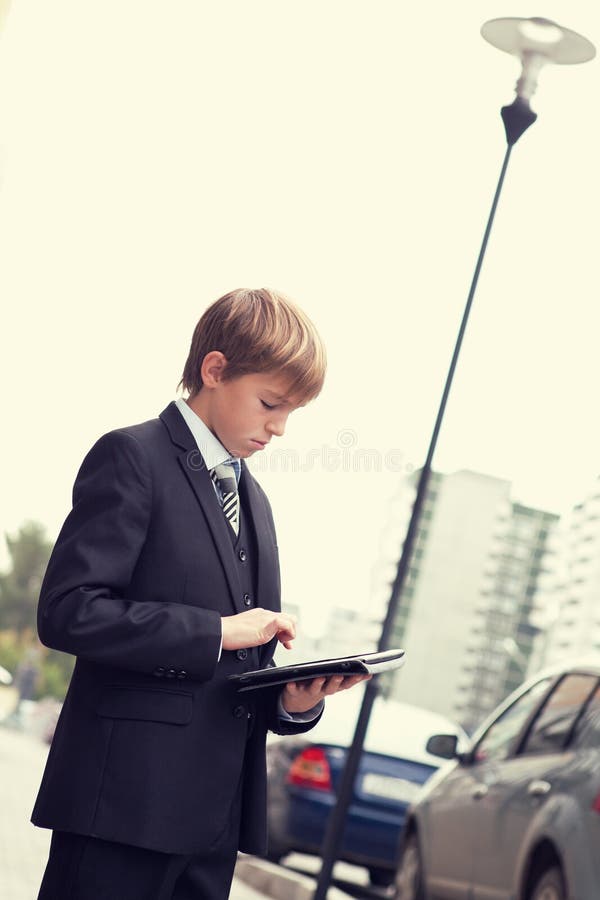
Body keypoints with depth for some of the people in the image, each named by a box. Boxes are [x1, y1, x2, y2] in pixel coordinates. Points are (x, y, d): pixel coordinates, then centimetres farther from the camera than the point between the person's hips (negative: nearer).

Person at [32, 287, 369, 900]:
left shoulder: (253, 498, 21)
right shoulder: (132, 458, -4)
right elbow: (67, 611, -16)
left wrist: (292, 700, 1)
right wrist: (217, 630, -15)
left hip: (217, 810, 8)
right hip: (129, 797, -7)